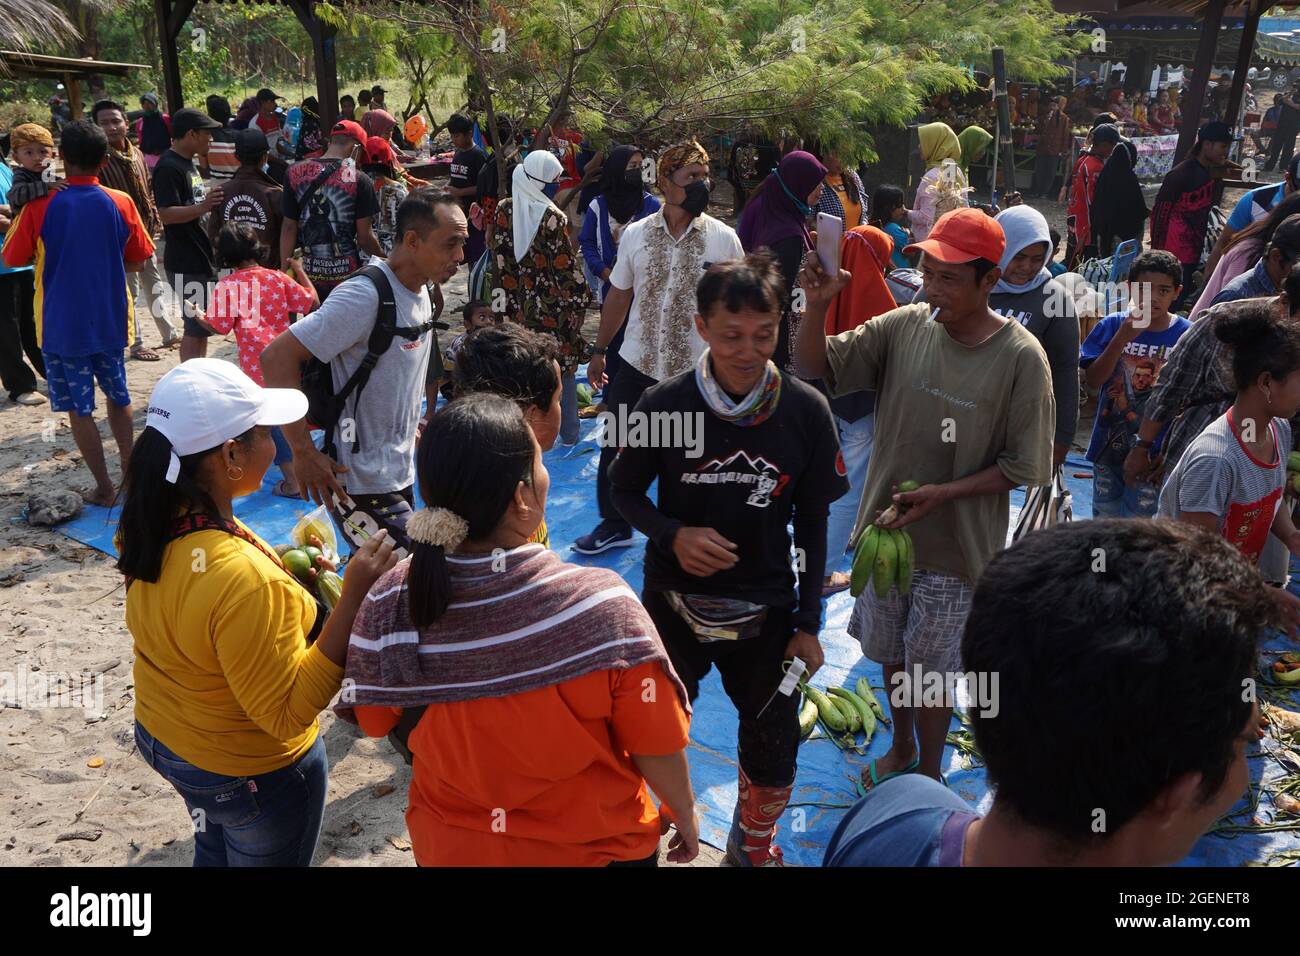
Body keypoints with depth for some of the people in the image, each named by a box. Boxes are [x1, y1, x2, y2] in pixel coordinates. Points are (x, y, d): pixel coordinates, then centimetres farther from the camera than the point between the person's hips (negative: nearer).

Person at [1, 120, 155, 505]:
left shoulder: (39, 207, -13)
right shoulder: (120, 203, -8)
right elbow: (136, 260, 3)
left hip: (62, 325, -3)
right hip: (110, 320, 3)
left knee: (79, 408, 7)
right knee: (118, 396, 21)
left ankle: (104, 487, 11)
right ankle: (129, 469, 31)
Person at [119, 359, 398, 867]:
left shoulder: (150, 525, -14)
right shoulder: (245, 580, -39)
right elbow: (288, 713, -29)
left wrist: (280, 573, -1)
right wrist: (354, 597, -36)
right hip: (250, 775, -7)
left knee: (214, 851, 33)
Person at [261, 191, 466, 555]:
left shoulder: (420, 289, 5)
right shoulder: (365, 296, -22)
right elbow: (277, 357, -25)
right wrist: (304, 453, -23)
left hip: (399, 474, 9)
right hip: (362, 484, -9)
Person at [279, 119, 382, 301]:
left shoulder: (295, 173, 0)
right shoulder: (359, 180, -11)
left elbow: (288, 228, 2)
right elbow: (364, 237, -9)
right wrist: (383, 257, 10)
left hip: (309, 272, 3)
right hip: (346, 272, -3)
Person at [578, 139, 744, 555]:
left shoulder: (724, 238, -6)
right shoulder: (636, 234, 0)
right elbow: (618, 296, 8)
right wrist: (598, 351, 11)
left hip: (697, 369, -2)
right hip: (638, 363, 2)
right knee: (617, 447, 11)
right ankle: (615, 524, 31)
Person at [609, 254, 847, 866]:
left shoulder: (807, 412, -11)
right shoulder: (664, 405, -15)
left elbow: (812, 523, -2)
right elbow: (624, 489, -1)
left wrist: (807, 623, 0)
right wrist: (673, 535, -20)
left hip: (765, 610, 1)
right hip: (673, 604, -1)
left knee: (774, 748, 13)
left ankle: (753, 842, 46)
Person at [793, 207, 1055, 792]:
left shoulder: (1020, 357, -17)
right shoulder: (904, 326, -8)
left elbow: (1022, 466, -12)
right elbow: (818, 369, -8)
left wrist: (943, 493, -22)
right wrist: (817, 307, -25)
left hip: (955, 545, -4)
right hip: (885, 525, 4)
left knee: (932, 671, 13)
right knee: (892, 654, 23)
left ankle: (929, 773, 40)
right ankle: (901, 749, 49)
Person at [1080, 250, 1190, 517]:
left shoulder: (1185, 334, -10)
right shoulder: (1113, 325, -7)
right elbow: (1092, 380, -13)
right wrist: (1121, 338, -24)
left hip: (1152, 450, -2)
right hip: (1108, 445, 2)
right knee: (1104, 516, 19)